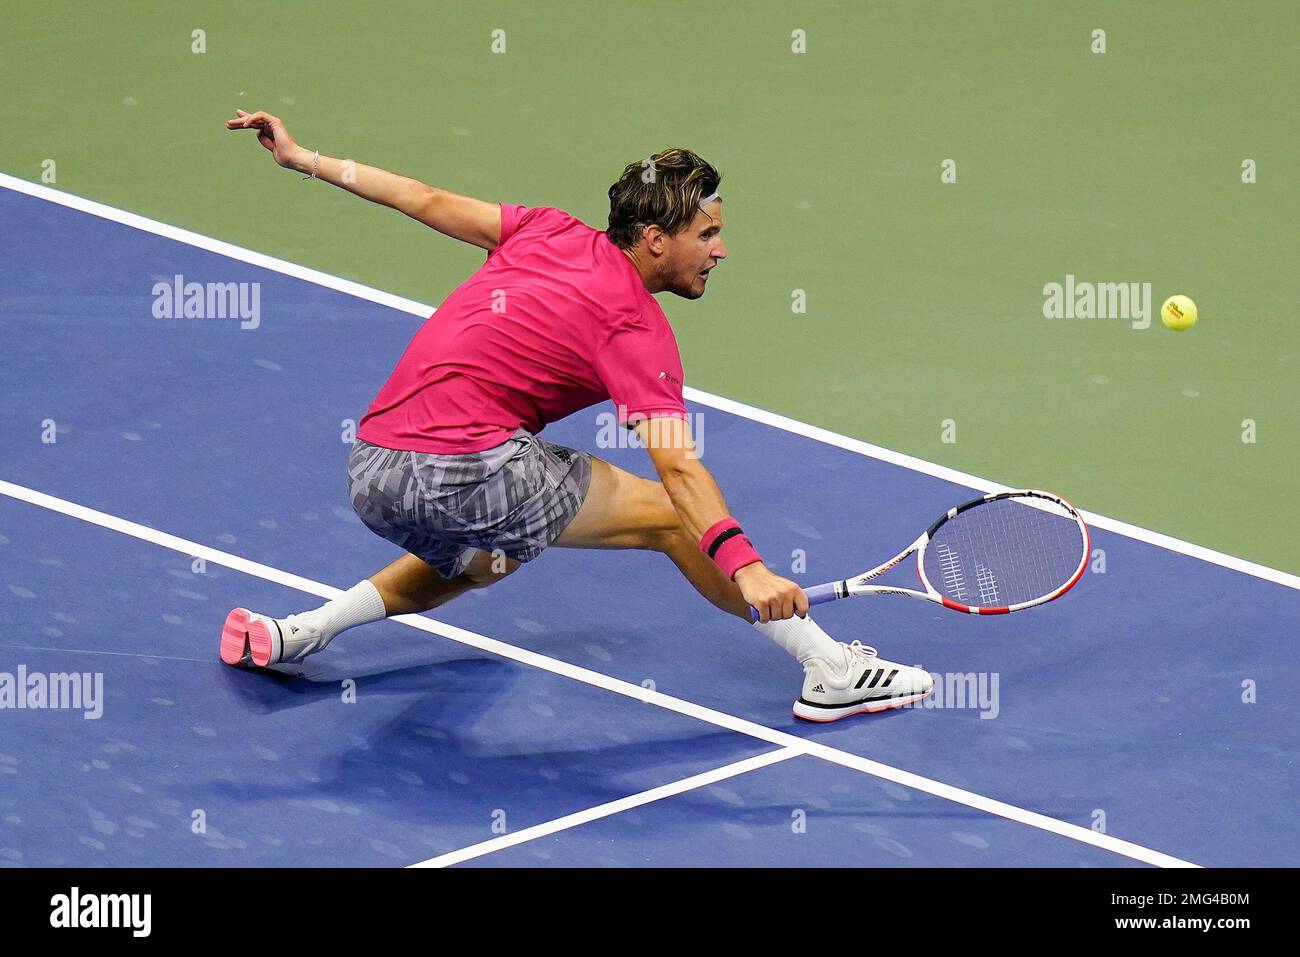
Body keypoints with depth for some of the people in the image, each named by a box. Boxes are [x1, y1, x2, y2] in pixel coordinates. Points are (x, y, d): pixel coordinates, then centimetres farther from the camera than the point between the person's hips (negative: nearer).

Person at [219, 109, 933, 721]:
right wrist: (743, 567, -30)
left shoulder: (551, 232, 12)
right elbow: (679, 466, -21)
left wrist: (306, 159, 27)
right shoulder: (637, 329, -8)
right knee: (666, 515, 1)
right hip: (466, 470, -8)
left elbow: (427, 202, 19)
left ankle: (293, 633, 28)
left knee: (482, 561, 38)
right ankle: (832, 672, 0)